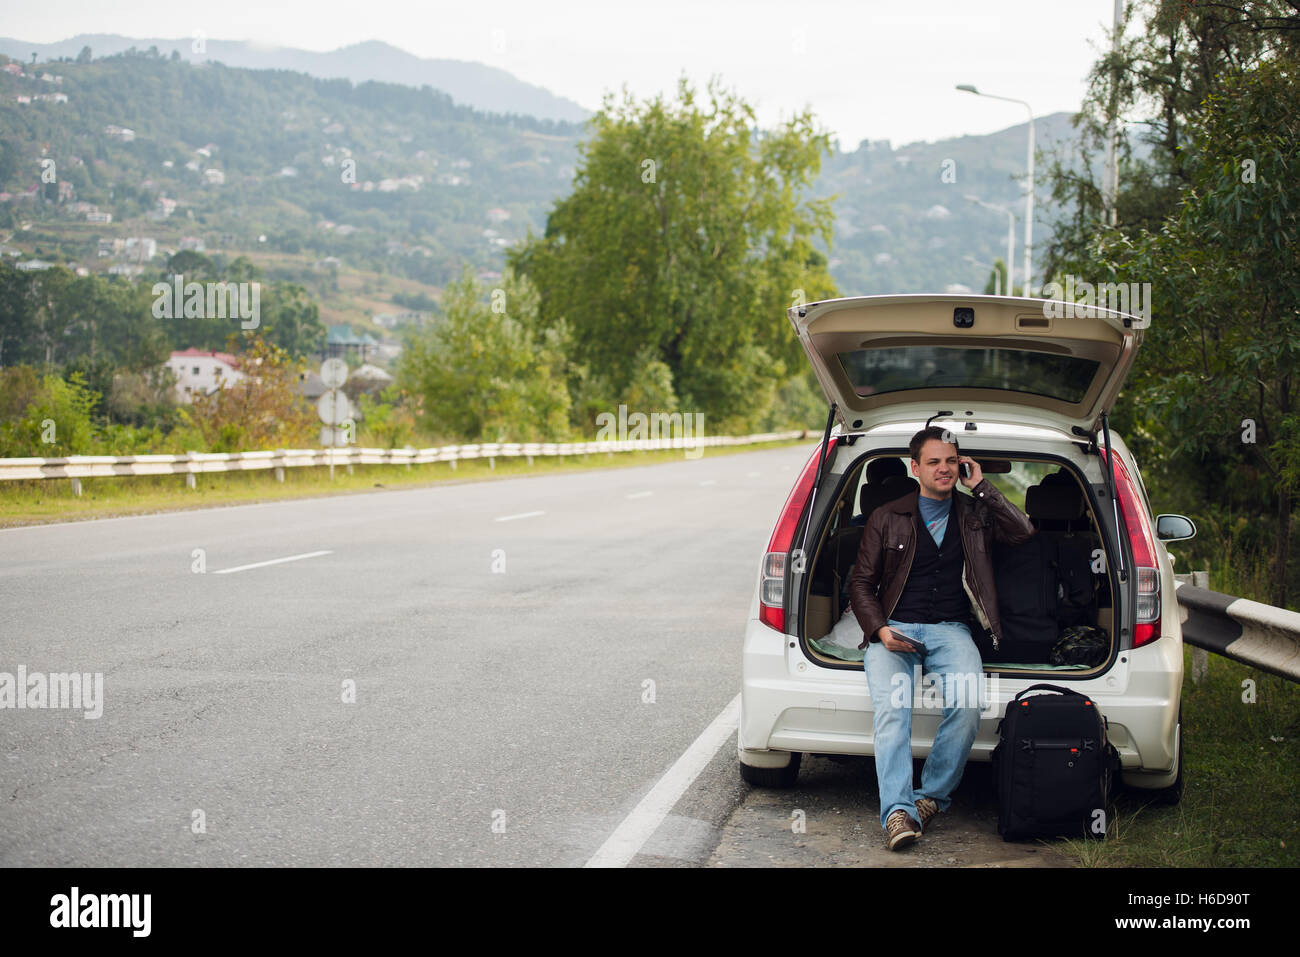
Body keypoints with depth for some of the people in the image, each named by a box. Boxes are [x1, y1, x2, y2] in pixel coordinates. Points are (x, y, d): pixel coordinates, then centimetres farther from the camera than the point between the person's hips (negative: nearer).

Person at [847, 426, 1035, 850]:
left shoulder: (975, 515, 18)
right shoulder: (886, 518, 15)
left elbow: (1023, 532, 0)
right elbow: (861, 583, 14)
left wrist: (980, 486, 3)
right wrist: (880, 629, -5)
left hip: (950, 629, 1)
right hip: (894, 629, 0)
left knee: (969, 703, -30)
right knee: (891, 707, -29)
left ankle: (931, 796, -18)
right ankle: (898, 811, -38)